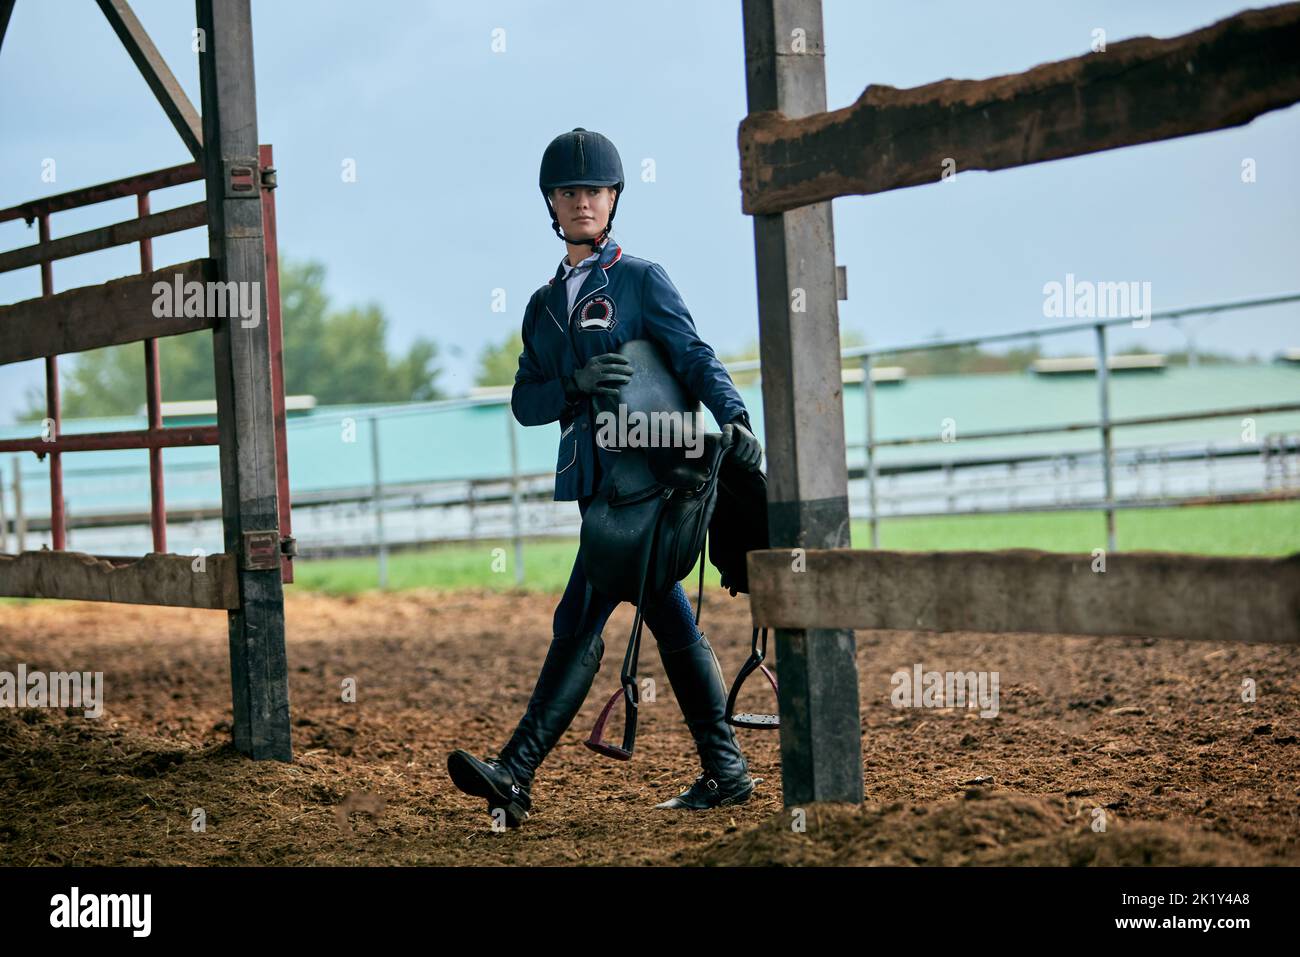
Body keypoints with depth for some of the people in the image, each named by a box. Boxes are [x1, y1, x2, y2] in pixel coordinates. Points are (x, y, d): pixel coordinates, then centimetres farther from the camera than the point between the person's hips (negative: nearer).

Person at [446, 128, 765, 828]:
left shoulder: (641, 280, 2)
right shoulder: (545, 305, 19)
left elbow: (692, 355, -11)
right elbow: (525, 402, 10)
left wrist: (733, 416, -28)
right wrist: (575, 384, -12)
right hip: (593, 480, 6)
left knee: (579, 621, -11)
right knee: (668, 620, 7)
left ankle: (517, 775, -13)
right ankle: (725, 771, 11)